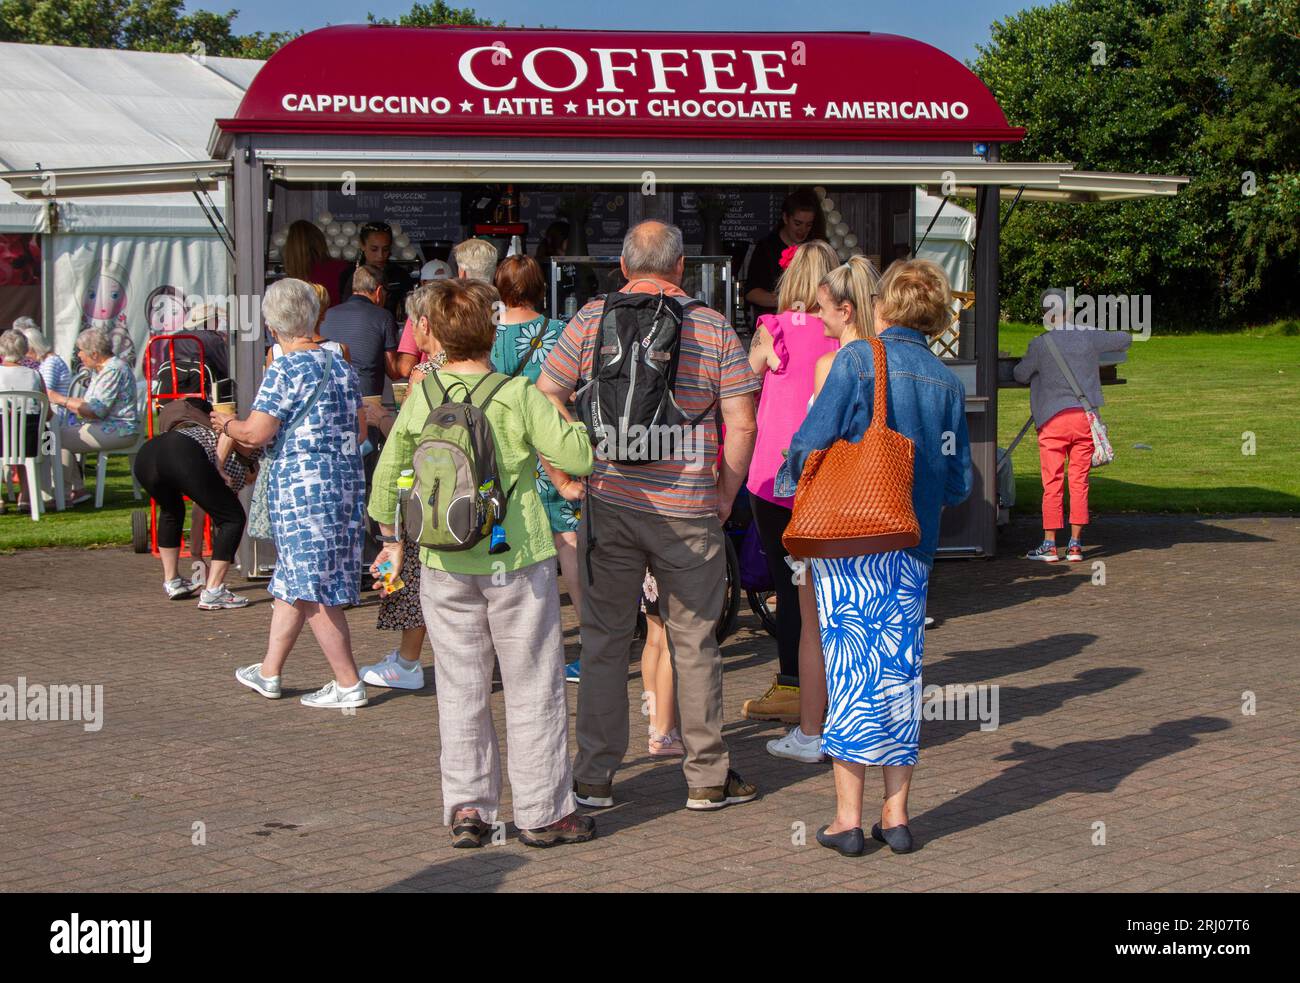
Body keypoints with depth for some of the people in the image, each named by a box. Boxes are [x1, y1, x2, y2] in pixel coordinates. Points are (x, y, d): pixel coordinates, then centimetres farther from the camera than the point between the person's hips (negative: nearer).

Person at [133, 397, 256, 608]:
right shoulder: (246, 451, 26)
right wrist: (219, 468, 1)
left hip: (145, 455, 8)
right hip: (182, 455, -8)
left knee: (171, 511, 37)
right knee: (233, 518, 7)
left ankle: (171, 581, 35)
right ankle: (212, 593, -1)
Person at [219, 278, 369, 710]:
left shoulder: (284, 370, -12)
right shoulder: (342, 366, 9)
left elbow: (256, 433, -15)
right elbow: (359, 433, 14)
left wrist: (227, 424, 5)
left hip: (301, 484, -8)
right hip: (345, 480, 8)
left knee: (313, 590, -1)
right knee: (292, 581, 17)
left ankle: (349, 684, 0)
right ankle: (268, 672, 26)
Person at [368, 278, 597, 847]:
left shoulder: (420, 398, 0)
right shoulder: (519, 396, -12)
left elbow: (386, 474, 9)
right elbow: (580, 457, -16)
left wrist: (391, 538, 24)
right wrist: (560, 415, 3)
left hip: (445, 566, 3)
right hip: (517, 562, -3)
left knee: (460, 689, 13)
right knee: (533, 690, 7)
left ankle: (466, 808, 14)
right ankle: (543, 812, 12)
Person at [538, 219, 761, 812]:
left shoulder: (591, 319, 2)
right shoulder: (715, 329, 0)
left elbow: (545, 396, 2)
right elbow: (741, 423, -3)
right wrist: (725, 494, 8)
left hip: (609, 498, 1)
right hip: (689, 508, -1)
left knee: (604, 638, 9)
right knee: (694, 642, 9)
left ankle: (594, 777, 12)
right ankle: (707, 777, 15)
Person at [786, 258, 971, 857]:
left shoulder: (856, 360, -8)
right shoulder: (947, 381, 5)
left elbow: (807, 449, -10)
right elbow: (958, 484, 6)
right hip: (914, 549, 4)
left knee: (849, 671, 1)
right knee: (901, 671, 10)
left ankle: (847, 819, 3)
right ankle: (896, 815, 14)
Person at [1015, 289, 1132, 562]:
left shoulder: (1040, 345, -6)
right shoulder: (1089, 338, 2)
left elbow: (1020, 375, 7)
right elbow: (1125, 339, 17)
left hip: (1053, 418, -2)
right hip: (1085, 417, 2)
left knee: (1052, 483, 2)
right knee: (1079, 482, 6)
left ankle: (1049, 545, 4)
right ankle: (1075, 544, 7)